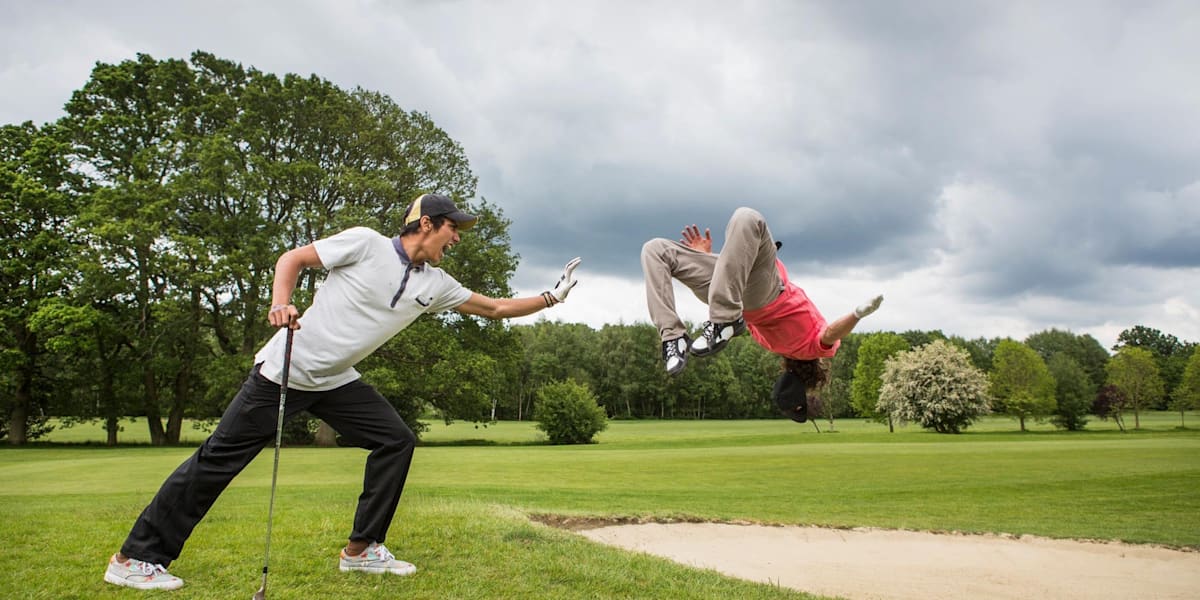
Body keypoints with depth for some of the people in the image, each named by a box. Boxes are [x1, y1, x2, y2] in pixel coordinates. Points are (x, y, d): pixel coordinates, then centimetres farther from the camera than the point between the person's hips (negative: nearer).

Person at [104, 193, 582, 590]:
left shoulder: (435, 284, 3)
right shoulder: (365, 243, -13)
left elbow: (493, 308, 9)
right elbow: (293, 258, -7)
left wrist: (550, 298, 5)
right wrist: (281, 304, -24)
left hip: (336, 382, 7)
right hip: (285, 372, -6)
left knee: (396, 441, 0)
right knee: (219, 458, -3)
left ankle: (361, 550, 10)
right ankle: (137, 557, 9)